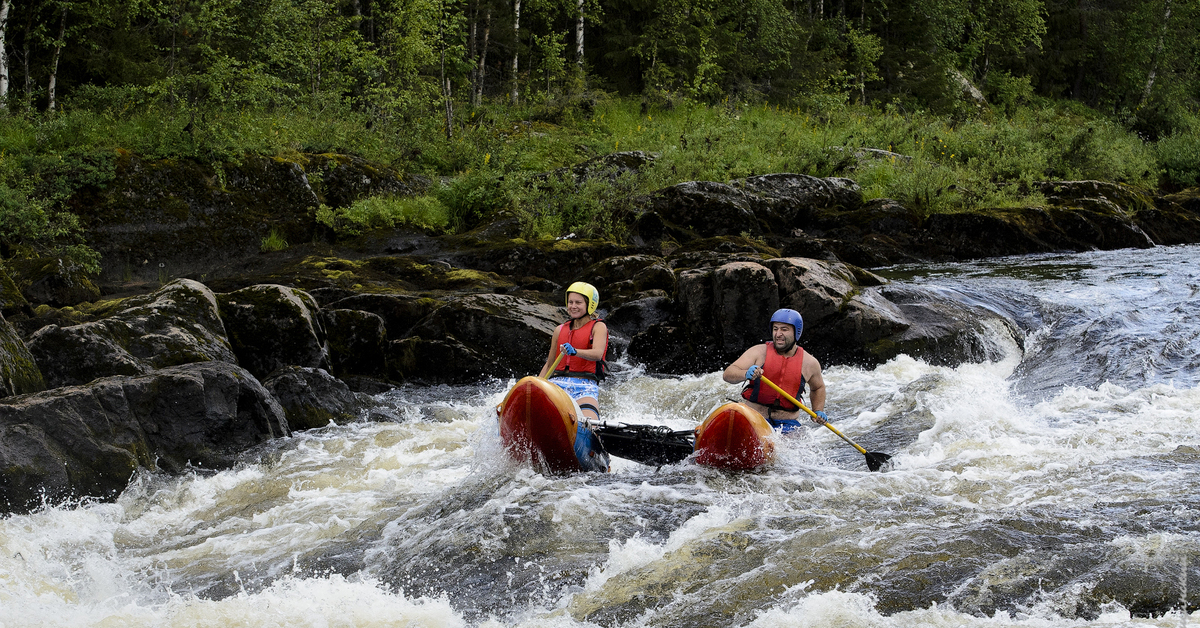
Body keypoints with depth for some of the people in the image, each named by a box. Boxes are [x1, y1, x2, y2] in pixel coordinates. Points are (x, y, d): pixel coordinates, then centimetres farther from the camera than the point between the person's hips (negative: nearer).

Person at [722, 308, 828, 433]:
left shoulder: (809, 363, 6)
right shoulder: (759, 352, 0)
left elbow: (818, 388, 29)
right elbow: (727, 374, -11)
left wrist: (819, 412, 12)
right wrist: (746, 374, -32)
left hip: (787, 423, 2)